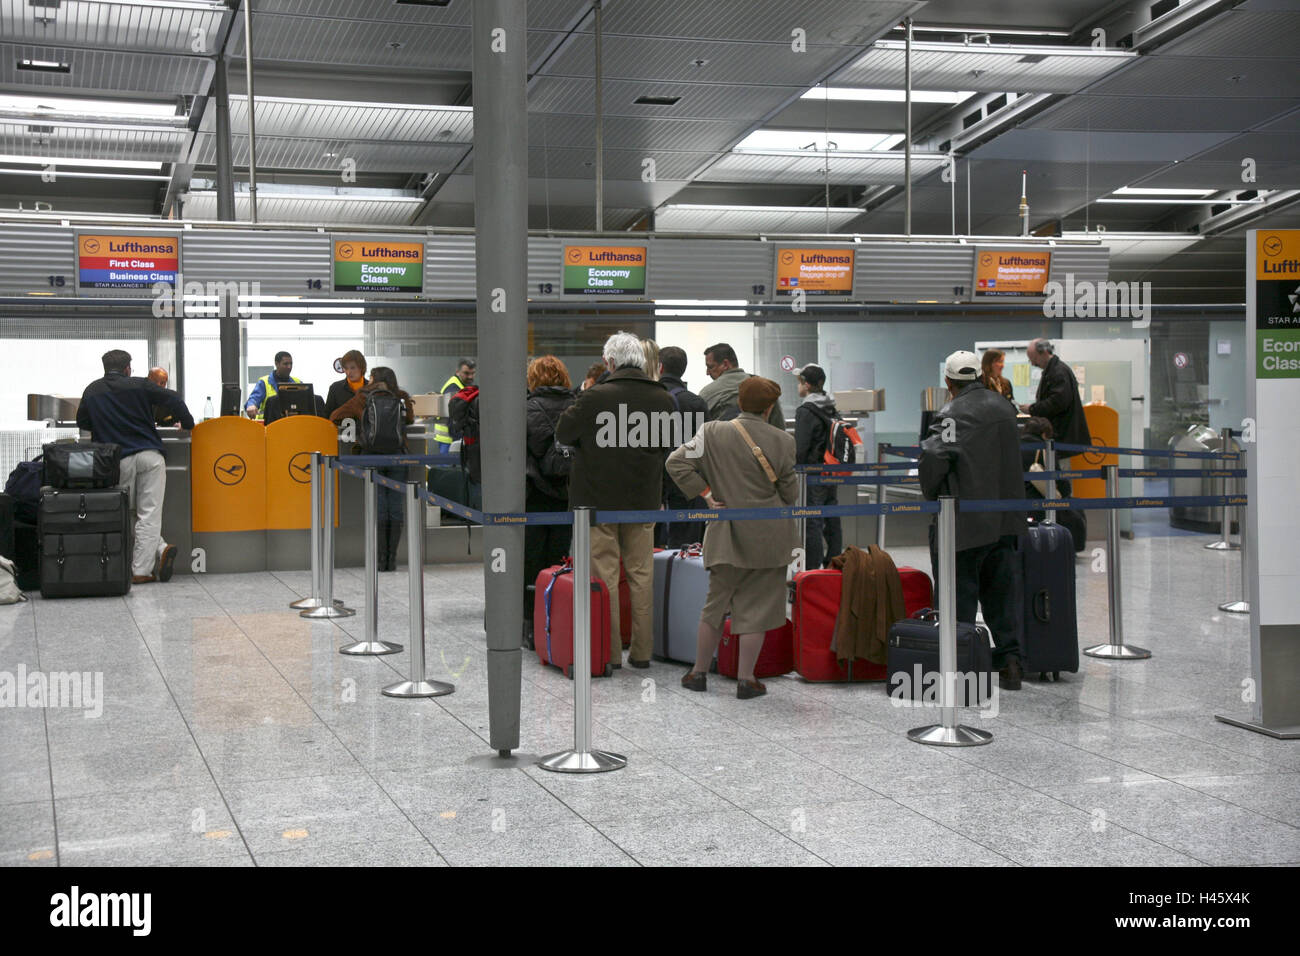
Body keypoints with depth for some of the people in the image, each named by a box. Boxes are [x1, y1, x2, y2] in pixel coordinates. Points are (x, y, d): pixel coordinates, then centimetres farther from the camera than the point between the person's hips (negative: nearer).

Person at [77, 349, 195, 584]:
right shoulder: (139, 386, 3)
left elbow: (82, 423, 20)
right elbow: (172, 399, 0)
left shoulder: (92, 391, 11)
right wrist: (187, 424, 12)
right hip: (149, 455, -1)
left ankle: (161, 550, 0)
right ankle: (140, 571, -6)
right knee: (149, 515, 0)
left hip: (119, 461, 1)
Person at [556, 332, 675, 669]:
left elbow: (563, 432, -4)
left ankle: (608, 652, 7)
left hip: (599, 498, -4)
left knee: (604, 575, 4)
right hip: (644, 499, 4)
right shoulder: (662, 399, -3)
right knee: (642, 574, 12)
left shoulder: (596, 397, -17)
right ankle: (642, 650, 17)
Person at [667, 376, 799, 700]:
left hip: (728, 534, 2)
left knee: (716, 603, 15)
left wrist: (705, 493, -2)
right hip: (769, 537, -1)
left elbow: (676, 462, -8)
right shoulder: (782, 440, -6)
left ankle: (699, 673, 23)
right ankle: (745, 680, 9)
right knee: (757, 607, 6)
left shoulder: (713, 433, -4)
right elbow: (790, 492, 0)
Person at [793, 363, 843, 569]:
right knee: (832, 523, 12)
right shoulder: (832, 409, 11)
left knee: (812, 523, -5)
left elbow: (800, 449, -17)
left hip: (813, 476, -8)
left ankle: (813, 571, -4)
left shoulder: (806, 411, -14)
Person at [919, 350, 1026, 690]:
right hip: (1005, 520, 7)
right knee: (1002, 591, 13)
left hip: (965, 521, -7)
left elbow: (932, 458, -22)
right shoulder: (1004, 407, 10)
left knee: (960, 593, 2)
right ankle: (1009, 659, 13)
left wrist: (931, 495, -5)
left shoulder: (953, 414, -14)